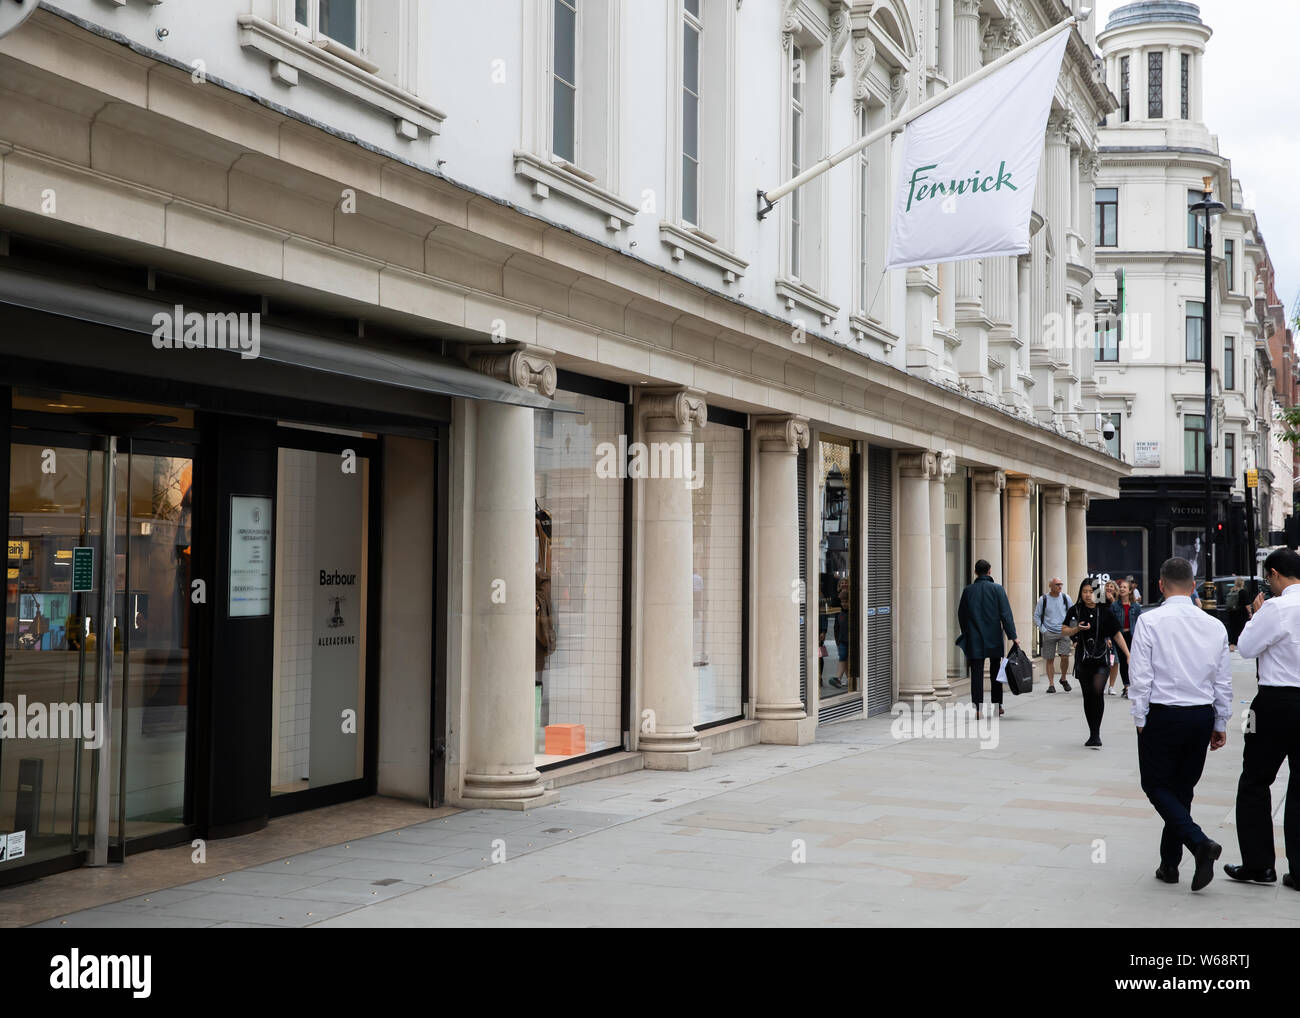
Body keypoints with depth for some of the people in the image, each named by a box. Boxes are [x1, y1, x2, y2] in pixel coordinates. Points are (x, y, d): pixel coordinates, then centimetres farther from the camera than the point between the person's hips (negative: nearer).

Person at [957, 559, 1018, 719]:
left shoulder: (968, 591, 0)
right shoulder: (997, 589, -5)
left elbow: (961, 615, 6)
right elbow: (1005, 614, -9)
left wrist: (967, 634, 19)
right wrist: (1012, 636, -8)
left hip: (974, 640, 0)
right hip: (994, 638, 0)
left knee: (977, 673, 0)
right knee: (995, 673, 13)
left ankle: (978, 708, -6)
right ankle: (997, 706, 18)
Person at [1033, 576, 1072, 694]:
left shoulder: (1066, 598, 4)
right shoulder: (1043, 599, 0)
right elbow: (1036, 616, 5)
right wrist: (1043, 630, -4)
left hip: (1064, 632, 0)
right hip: (1049, 634, 0)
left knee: (1065, 657, -11)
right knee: (1049, 660, 1)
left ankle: (1063, 679, 13)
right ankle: (1051, 684, 8)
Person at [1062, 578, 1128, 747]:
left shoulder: (1105, 611, 0)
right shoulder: (1075, 611, 4)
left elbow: (1117, 633, 5)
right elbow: (1064, 630, 7)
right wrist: (1077, 629, -13)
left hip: (1101, 659, -2)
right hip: (1083, 659, 2)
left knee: (1098, 693, -16)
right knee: (1087, 696, 5)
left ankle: (1096, 735, -11)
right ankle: (1093, 734, 17)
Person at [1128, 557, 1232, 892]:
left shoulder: (1150, 621, -11)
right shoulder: (1215, 625, 2)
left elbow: (1140, 676, -12)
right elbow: (1224, 681, 7)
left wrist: (1140, 719, -3)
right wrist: (1221, 724, 17)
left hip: (1162, 714, -5)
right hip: (1202, 715, 5)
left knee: (1157, 785, 6)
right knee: (1183, 788, 14)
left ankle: (1200, 842, -14)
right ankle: (1169, 864, 19)